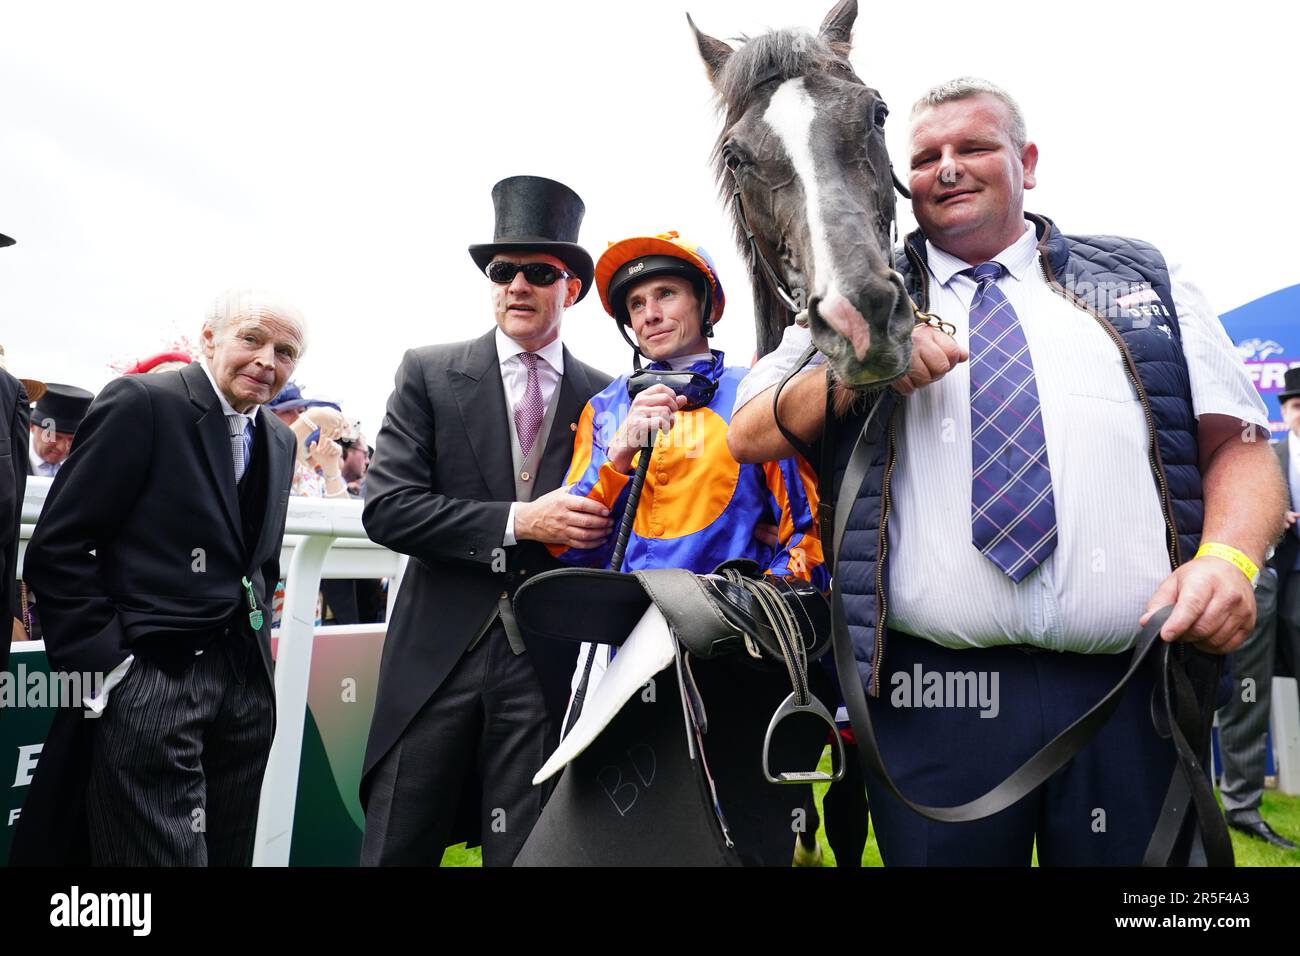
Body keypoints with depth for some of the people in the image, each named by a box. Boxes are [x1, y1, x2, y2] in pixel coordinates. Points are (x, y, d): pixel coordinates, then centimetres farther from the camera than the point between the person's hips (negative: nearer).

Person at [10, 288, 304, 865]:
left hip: (246, 682, 7)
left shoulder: (279, 440, 12)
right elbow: (57, 548, -11)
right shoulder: (142, 403, -9)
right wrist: (101, 665, -14)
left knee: (230, 852, 16)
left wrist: (258, 640, 12)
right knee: (160, 852, -2)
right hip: (149, 676, -7)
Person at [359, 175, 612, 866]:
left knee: (522, 849, 12)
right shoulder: (429, 374, 2)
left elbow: (606, 525, 10)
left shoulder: (604, 396, 4)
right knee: (397, 848, 10)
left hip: (548, 662, 1)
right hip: (437, 653, 0)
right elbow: (386, 507, -7)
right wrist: (518, 522, -16)